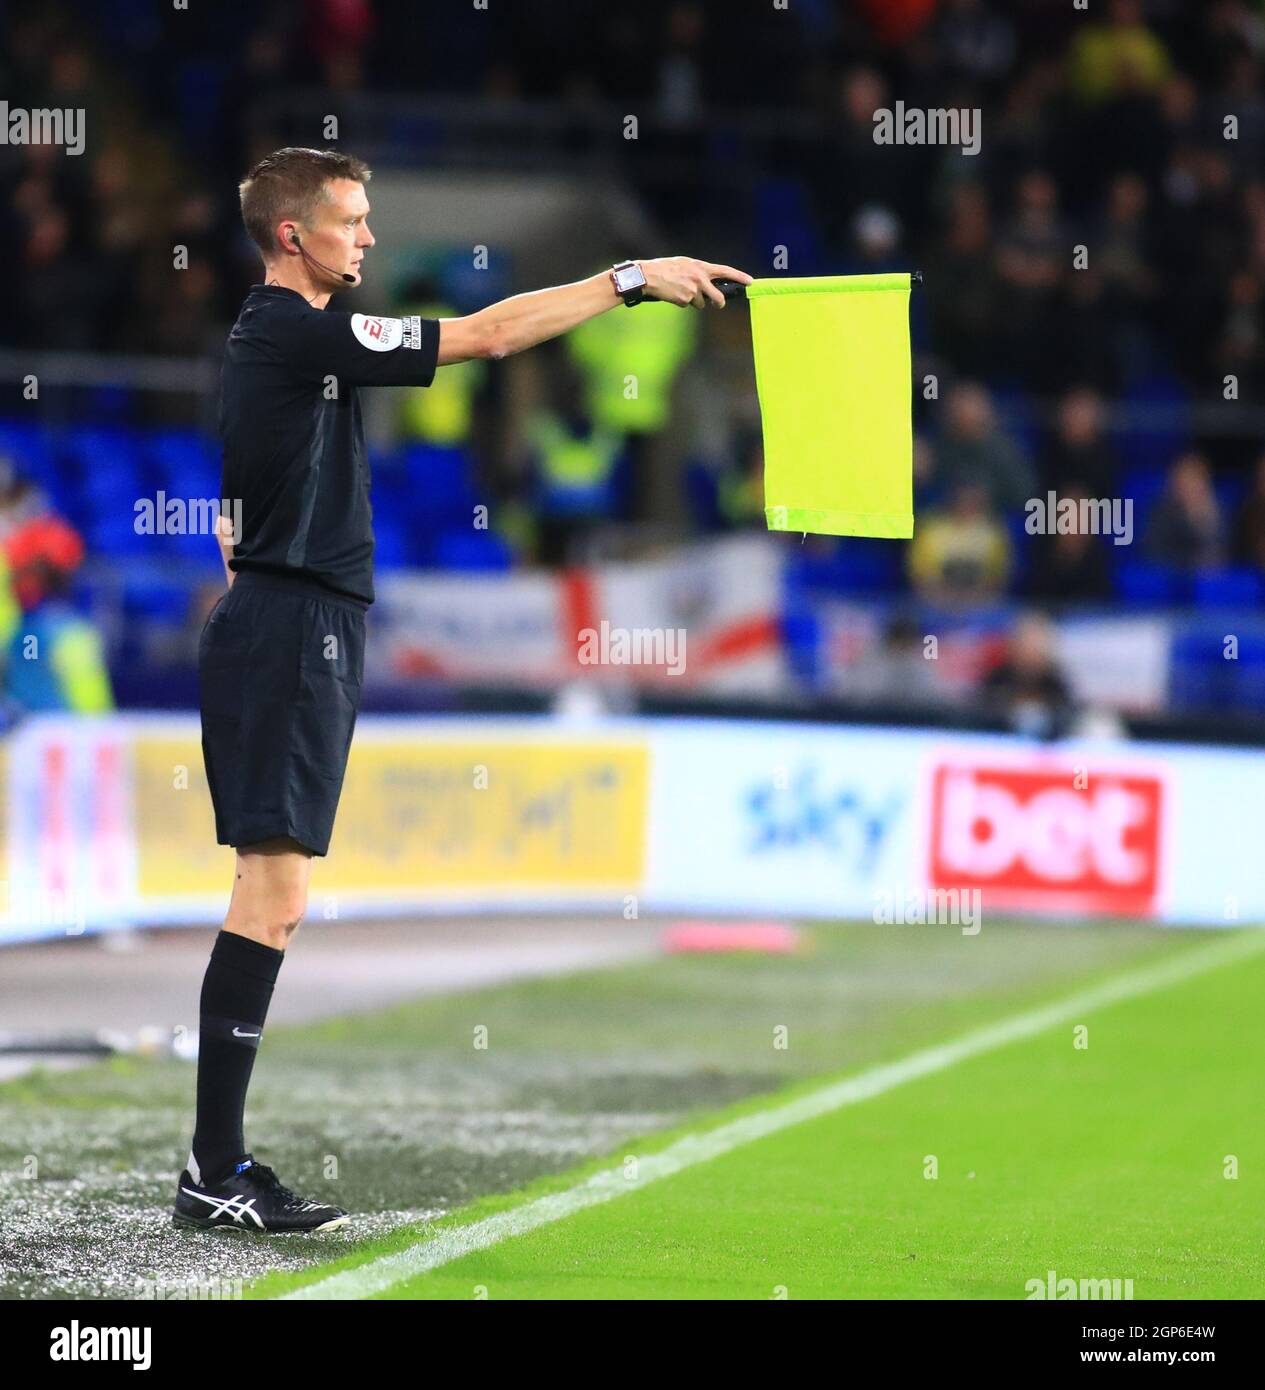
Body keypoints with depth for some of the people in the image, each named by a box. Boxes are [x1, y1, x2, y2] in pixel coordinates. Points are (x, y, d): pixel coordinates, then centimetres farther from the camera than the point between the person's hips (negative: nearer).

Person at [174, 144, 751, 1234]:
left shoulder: (270, 337, 18)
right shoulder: (297, 335, -13)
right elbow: (483, 335, -16)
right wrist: (634, 279, -10)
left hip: (275, 627, 10)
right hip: (292, 629, -10)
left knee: (274, 899, 8)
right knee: (273, 895, -11)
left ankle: (220, 1162, 7)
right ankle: (216, 1174, -12)